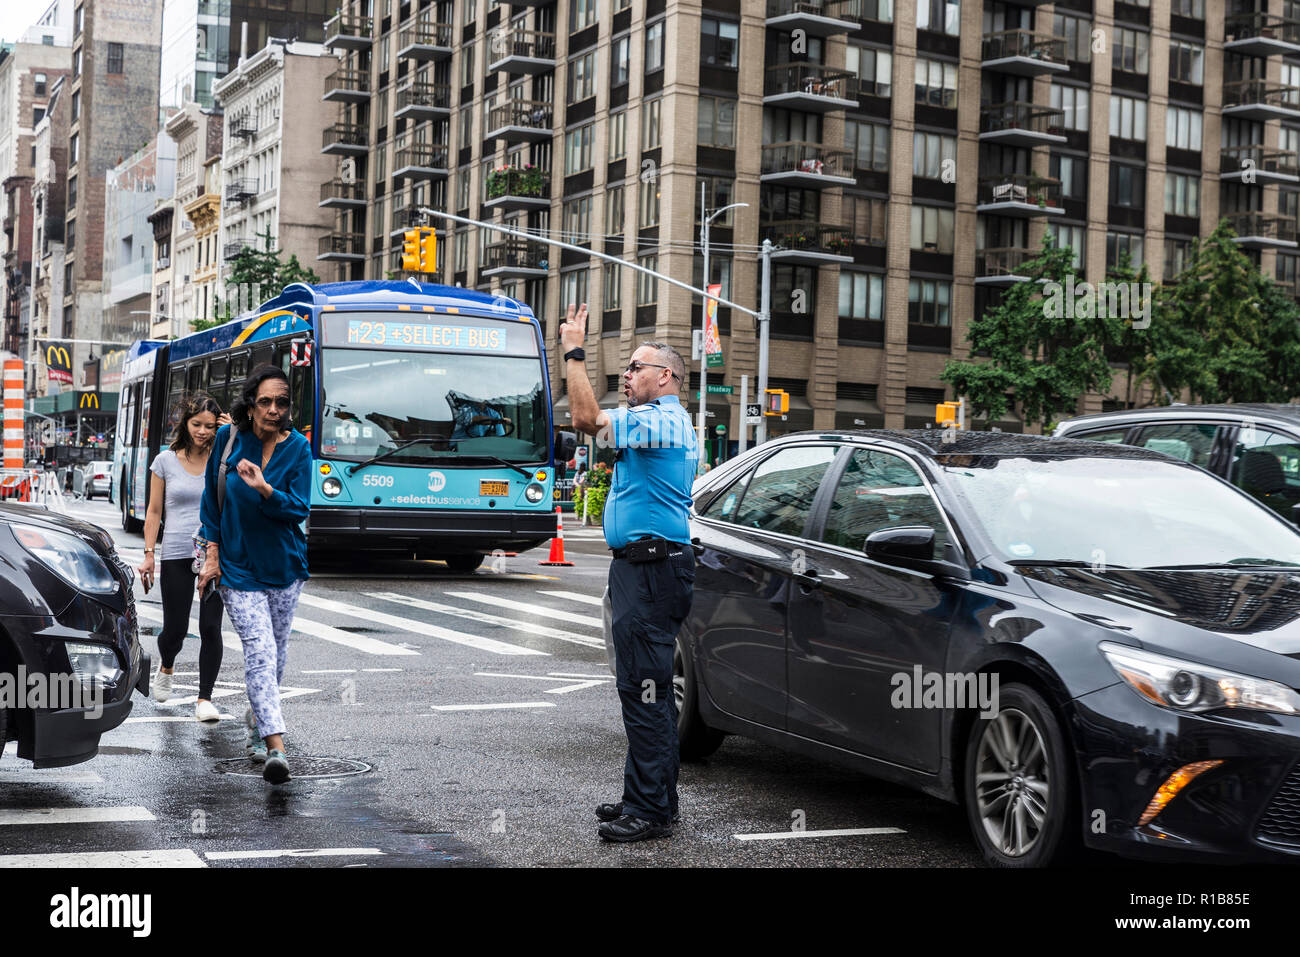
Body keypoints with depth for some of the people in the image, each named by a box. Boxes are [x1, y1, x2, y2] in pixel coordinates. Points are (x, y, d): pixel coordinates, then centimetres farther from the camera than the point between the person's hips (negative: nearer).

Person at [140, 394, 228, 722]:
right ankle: (166, 666, 38)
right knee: (175, 630, 4)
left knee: (211, 628, -5)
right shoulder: (166, 461, 5)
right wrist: (149, 553, 2)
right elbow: (154, 512, 8)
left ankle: (205, 698, 5)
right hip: (176, 556, 0)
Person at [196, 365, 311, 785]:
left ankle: (255, 723, 36)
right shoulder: (228, 438, -5)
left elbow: (299, 509, -11)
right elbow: (211, 499, 4)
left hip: (284, 566, 2)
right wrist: (212, 553, 1)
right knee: (259, 652, -13)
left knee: (276, 652, 12)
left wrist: (264, 489, -28)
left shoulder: (297, 447, -5)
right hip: (238, 566, -2)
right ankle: (275, 747, -20)